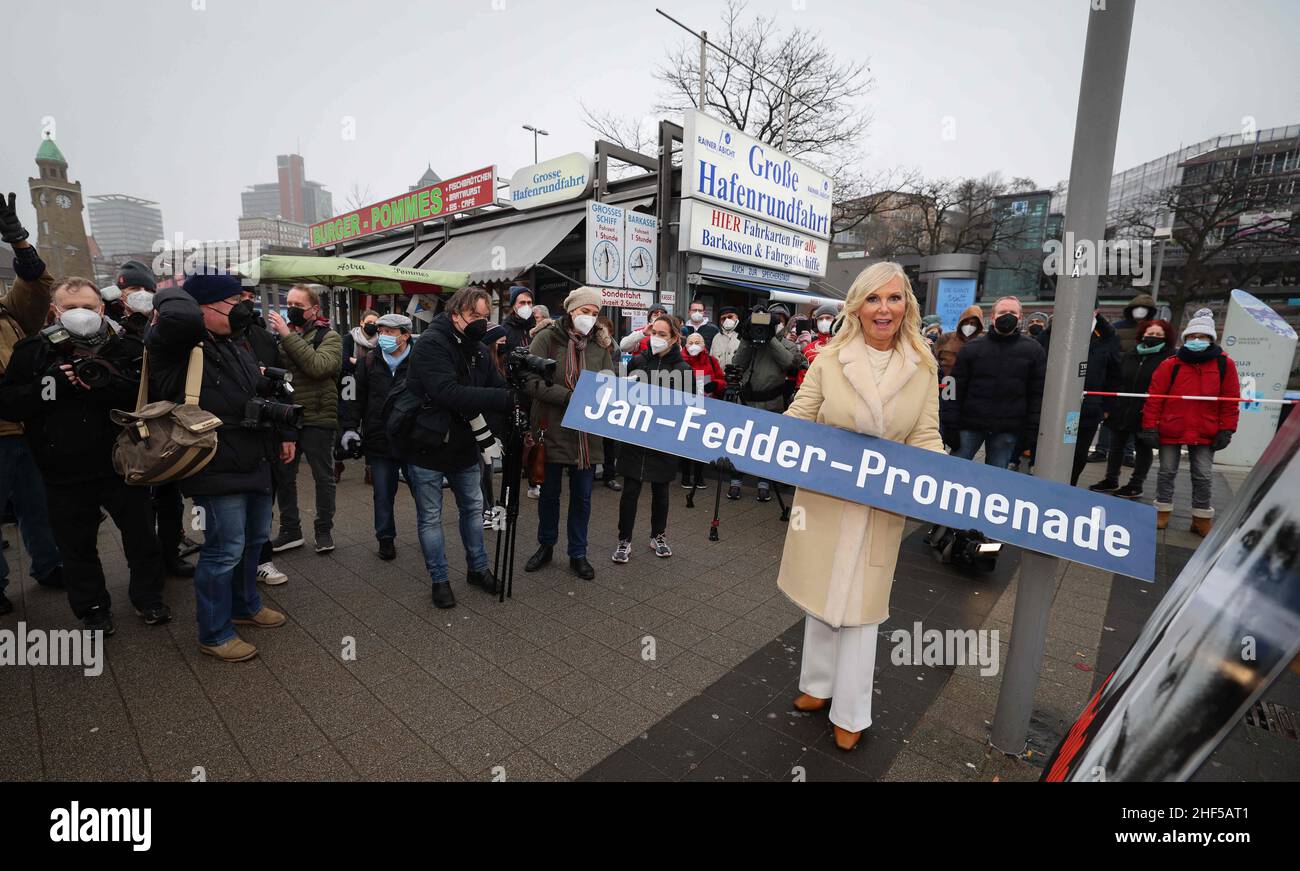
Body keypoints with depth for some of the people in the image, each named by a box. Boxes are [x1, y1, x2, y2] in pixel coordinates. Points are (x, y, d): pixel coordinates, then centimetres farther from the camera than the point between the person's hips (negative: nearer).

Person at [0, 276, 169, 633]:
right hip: (65, 474, 1)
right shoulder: (32, 351, 0)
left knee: (142, 536, 12)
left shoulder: (126, 347, -3)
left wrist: (110, 384, -26)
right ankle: (92, 610, 32)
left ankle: (148, 597, 32)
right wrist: (49, 385, -18)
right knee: (77, 547, 13)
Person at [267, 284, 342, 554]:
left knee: (323, 476, 7)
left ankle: (324, 530, 21)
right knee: (284, 476, 11)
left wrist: (288, 336, -21)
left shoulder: (328, 337, -4)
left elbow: (318, 366, -23)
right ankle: (290, 530, 26)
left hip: (317, 418, -5)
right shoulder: (282, 334, 9)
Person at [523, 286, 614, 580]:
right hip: (553, 430, -2)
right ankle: (546, 546, 36)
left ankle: (578, 554, 28)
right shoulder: (547, 338, -5)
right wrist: (570, 397, -23)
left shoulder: (600, 344, 6)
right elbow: (532, 381, -14)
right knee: (550, 493, 14)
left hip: (587, 434, 3)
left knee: (582, 496, 11)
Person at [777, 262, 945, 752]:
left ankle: (851, 714, 28)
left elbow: (925, 437, -2)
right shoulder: (829, 359, -7)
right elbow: (797, 421, -6)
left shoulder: (923, 366, -2)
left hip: (881, 506, 0)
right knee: (821, 596, 16)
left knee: (861, 606, 10)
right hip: (823, 497, 0)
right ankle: (819, 685, 39)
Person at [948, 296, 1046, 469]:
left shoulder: (1033, 350, 5)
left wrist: (1032, 432, -4)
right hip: (969, 425, 0)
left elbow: (1037, 394, 2)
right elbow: (956, 389, 0)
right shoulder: (972, 347, 3)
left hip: (1007, 430, 1)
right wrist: (951, 426, -6)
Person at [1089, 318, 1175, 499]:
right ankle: (1111, 480, 24)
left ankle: (1136, 485, 16)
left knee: (1143, 448, 7)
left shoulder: (1169, 358, -6)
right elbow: (1117, 381, 11)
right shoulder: (1130, 356, 10)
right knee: (1117, 444, 12)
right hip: (1122, 410, 5)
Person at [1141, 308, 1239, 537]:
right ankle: (1162, 512, 22)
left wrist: (1226, 430, -1)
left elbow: (1230, 401, 3)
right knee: (1167, 472, 8)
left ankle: (1202, 519, 19)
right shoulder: (1170, 365, -5)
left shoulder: (1224, 364, 1)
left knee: (1203, 476, 6)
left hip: (1205, 433, 1)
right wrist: (1150, 428, -9)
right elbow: (1154, 398, -5)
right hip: (1170, 430, -1)